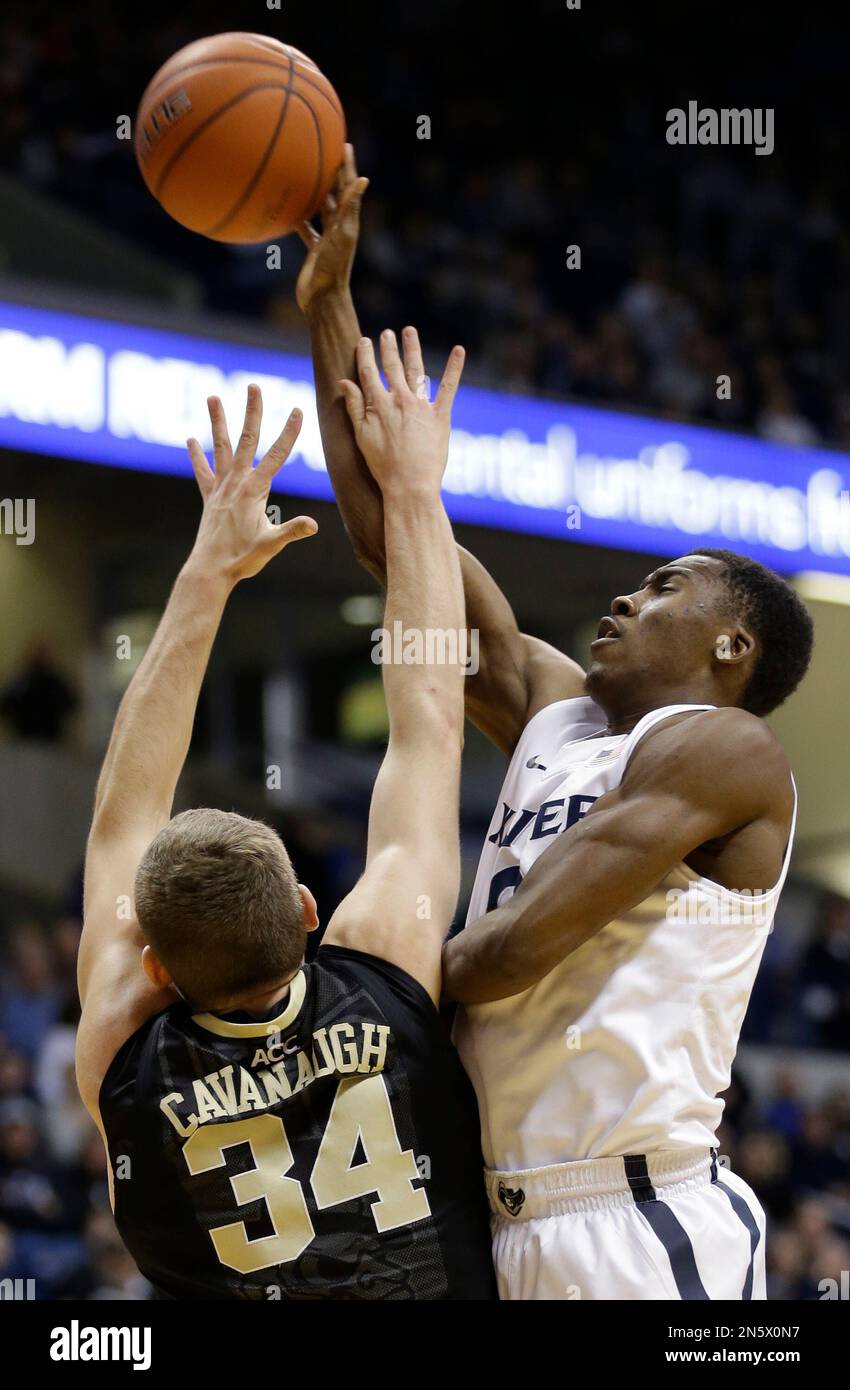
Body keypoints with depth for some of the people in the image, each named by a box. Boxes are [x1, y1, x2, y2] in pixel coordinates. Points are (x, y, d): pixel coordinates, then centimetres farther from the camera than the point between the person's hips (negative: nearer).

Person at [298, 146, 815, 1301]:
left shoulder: (719, 748, -6)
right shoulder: (554, 710, 16)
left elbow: (515, 949, -15)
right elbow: (387, 533, 18)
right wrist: (329, 308, 17)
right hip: (515, 1233, 7)